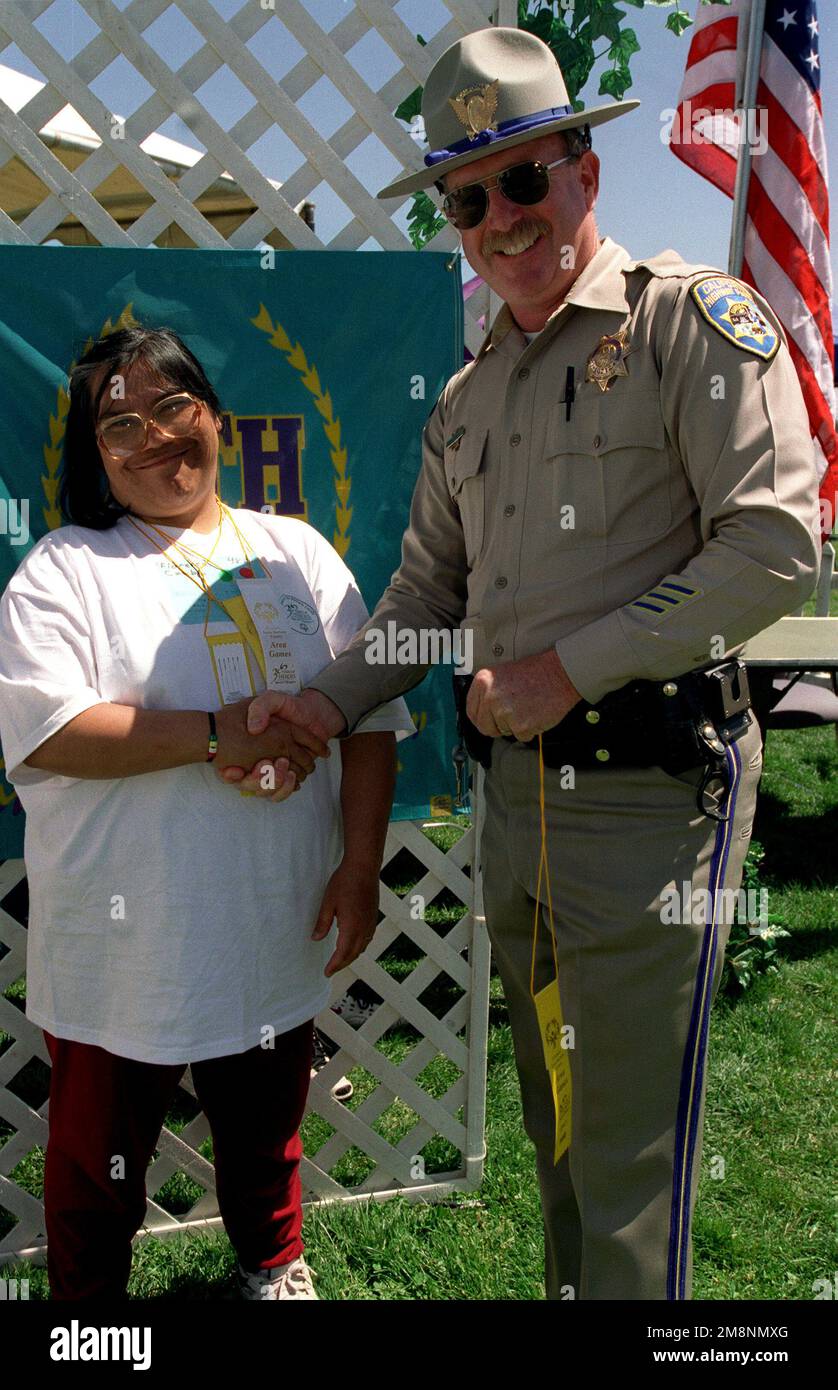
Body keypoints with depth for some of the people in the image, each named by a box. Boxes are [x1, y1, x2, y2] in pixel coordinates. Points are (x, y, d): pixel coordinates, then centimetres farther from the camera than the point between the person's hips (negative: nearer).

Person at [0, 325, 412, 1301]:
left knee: (268, 1124, 23)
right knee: (102, 1147, 13)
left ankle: (274, 1267, 50)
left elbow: (368, 717, 4)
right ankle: (88, 1293, 40)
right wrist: (222, 732, -21)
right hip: (125, 944, -3)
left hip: (279, 928, 4)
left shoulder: (299, 554, 6)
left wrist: (360, 864, -5)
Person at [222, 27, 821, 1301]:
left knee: (628, 1167, 2)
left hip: (650, 789, -7)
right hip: (516, 790, 7)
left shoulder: (694, 320, -6)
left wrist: (571, 668, -17)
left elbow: (776, 548, -16)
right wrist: (331, 701, 5)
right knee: (557, 1128, 21)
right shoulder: (466, 398, 15)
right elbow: (428, 588, 20)